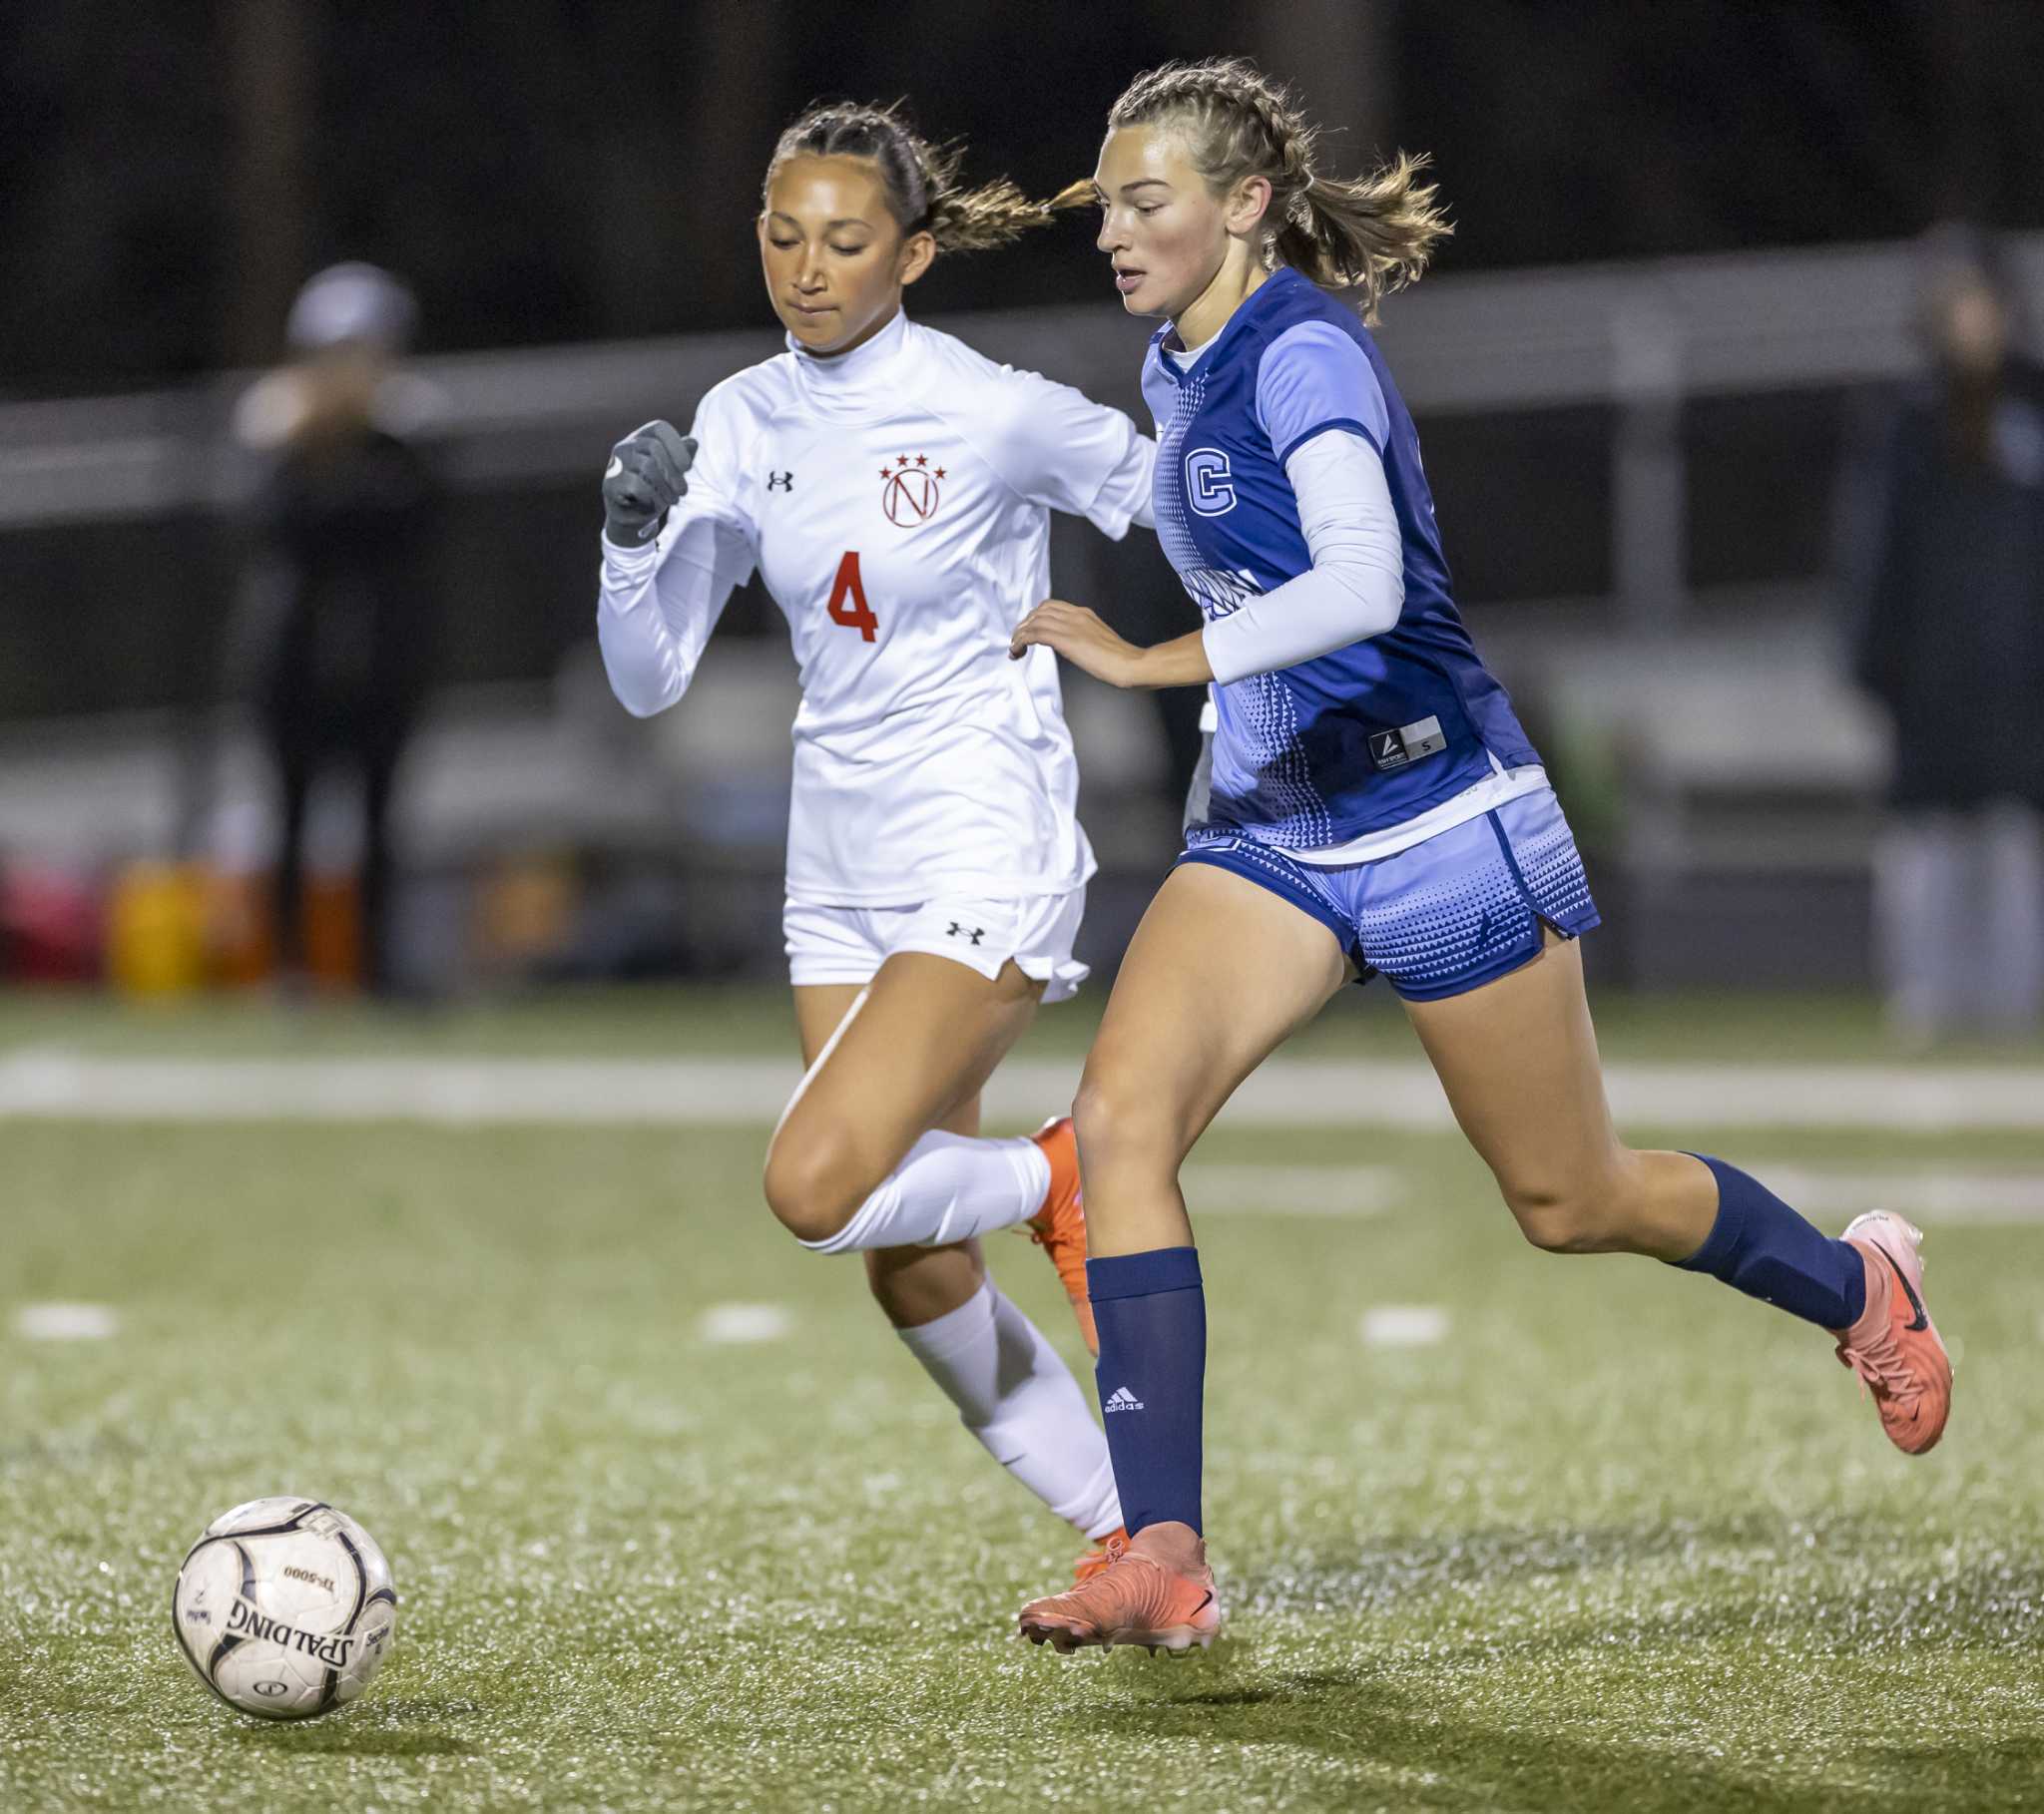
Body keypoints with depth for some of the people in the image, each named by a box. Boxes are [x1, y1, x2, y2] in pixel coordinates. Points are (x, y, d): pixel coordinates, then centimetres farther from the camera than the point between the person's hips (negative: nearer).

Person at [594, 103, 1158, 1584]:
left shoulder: (995, 413, -13)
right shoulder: (744, 424, 4)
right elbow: (648, 680, 4)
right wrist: (637, 533, -13)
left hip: (988, 861, -7)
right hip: (841, 877, 7)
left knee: (816, 1189, -23)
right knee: (913, 1274, 6)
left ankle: (1055, 1180, 5)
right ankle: (1139, 1549, 20)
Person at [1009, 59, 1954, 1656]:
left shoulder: (1304, 354, -19)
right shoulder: (1176, 368, 7)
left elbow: (1361, 588, -34)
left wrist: (1148, 664, -37)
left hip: (1438, 822, -7)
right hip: (1269, 828, 7)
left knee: (1572, 1202, 8)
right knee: (1120, 1113, -16)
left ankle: (1860, 1289, 38)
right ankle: (1163, 1561, -20)